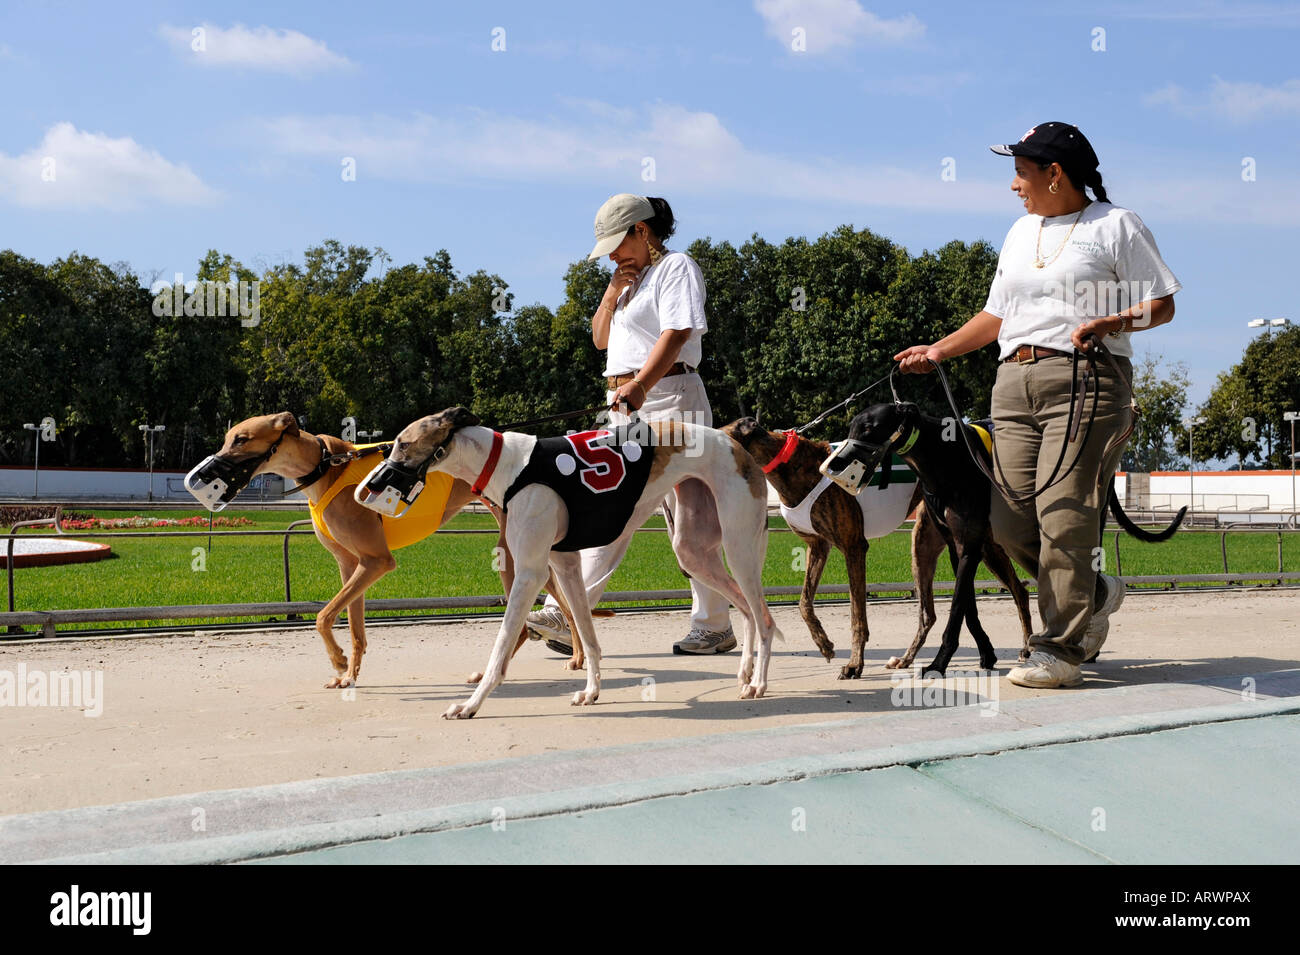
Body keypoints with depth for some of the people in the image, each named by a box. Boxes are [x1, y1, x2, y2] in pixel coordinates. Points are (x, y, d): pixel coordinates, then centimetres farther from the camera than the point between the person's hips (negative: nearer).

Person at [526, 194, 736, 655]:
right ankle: (564, 618, -2)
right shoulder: (629, 276, 23)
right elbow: (600, 338, 23)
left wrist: (641, 385, -32)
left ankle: (715, 627, 4)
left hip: (667, 398, -9)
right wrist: (611, 294, 6)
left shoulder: (676, 267, -4)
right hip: (625, 407, 9)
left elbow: (676, 333, -19)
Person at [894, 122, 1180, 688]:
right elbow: (997, 315, 28)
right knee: (1010, 520, -2)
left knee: (1065, 513, -14)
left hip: (1085, 381, -6)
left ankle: (1059, 651, -9)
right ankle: (1093, 594, 22)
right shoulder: (1021, 232, 24)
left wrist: (1107, 324, -15)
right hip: (1014, 383, 7)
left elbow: (1162, 305, 1)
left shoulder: (1115, 226, 4)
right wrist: (939, 350, 20)